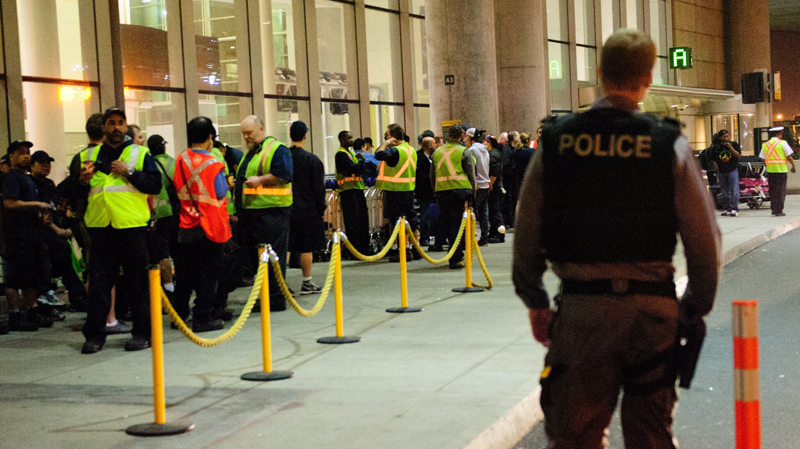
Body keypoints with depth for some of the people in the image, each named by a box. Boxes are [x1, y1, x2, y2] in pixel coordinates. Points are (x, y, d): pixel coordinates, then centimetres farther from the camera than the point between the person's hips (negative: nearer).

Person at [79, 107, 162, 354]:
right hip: (100, 227, 2)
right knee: (99, 281, 3)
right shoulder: (89, 156, 15)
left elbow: (155, 185, -4)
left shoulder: (140, 154, 7)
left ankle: (142, 332, 8)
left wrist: (129, 172, -13)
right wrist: (84, 181, -4)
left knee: (137, 281, 1)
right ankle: (95, 334, 9)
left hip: (132, 226, -2)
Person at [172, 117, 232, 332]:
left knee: (184, 273, 16)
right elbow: (220, 195, -9)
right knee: (207, 272, 2)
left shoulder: (180, 160, -1)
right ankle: (203, 317, 3)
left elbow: (177, 188, 7)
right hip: (208, 227, -5)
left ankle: (179, 314, 23)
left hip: (185, 227, 5)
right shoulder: (213, 164, -14)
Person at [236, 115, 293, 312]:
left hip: (271, 212, -10)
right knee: (252, 255, 11)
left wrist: (260, 180, -19)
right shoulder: (250, 153, 22)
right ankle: (264, 297, 18)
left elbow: (285, 174, -19)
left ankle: (276, 300, -4)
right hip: (250, 212, 10)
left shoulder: (277, 150, -6)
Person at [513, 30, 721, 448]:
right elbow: (703, 237, -4)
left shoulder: (555, 142, -1)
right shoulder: (670, 145, -5)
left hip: (580, 308, 0)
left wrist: (534, 301, 13)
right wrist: (697, 306, 9)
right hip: (653, 308, 0)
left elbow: (526, 231, 1)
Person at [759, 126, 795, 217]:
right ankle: (779, 211, -2)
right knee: (781, 191, 0)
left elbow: (763, 159, 8)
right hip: (781, 170, -4)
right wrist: (793, 166, 7)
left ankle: (773, 209, 11)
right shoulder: (782, 143, -6)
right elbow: (789, 157, -7)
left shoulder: (765, 144, 7)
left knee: (772, 191, 11)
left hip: (770, 171, 4)